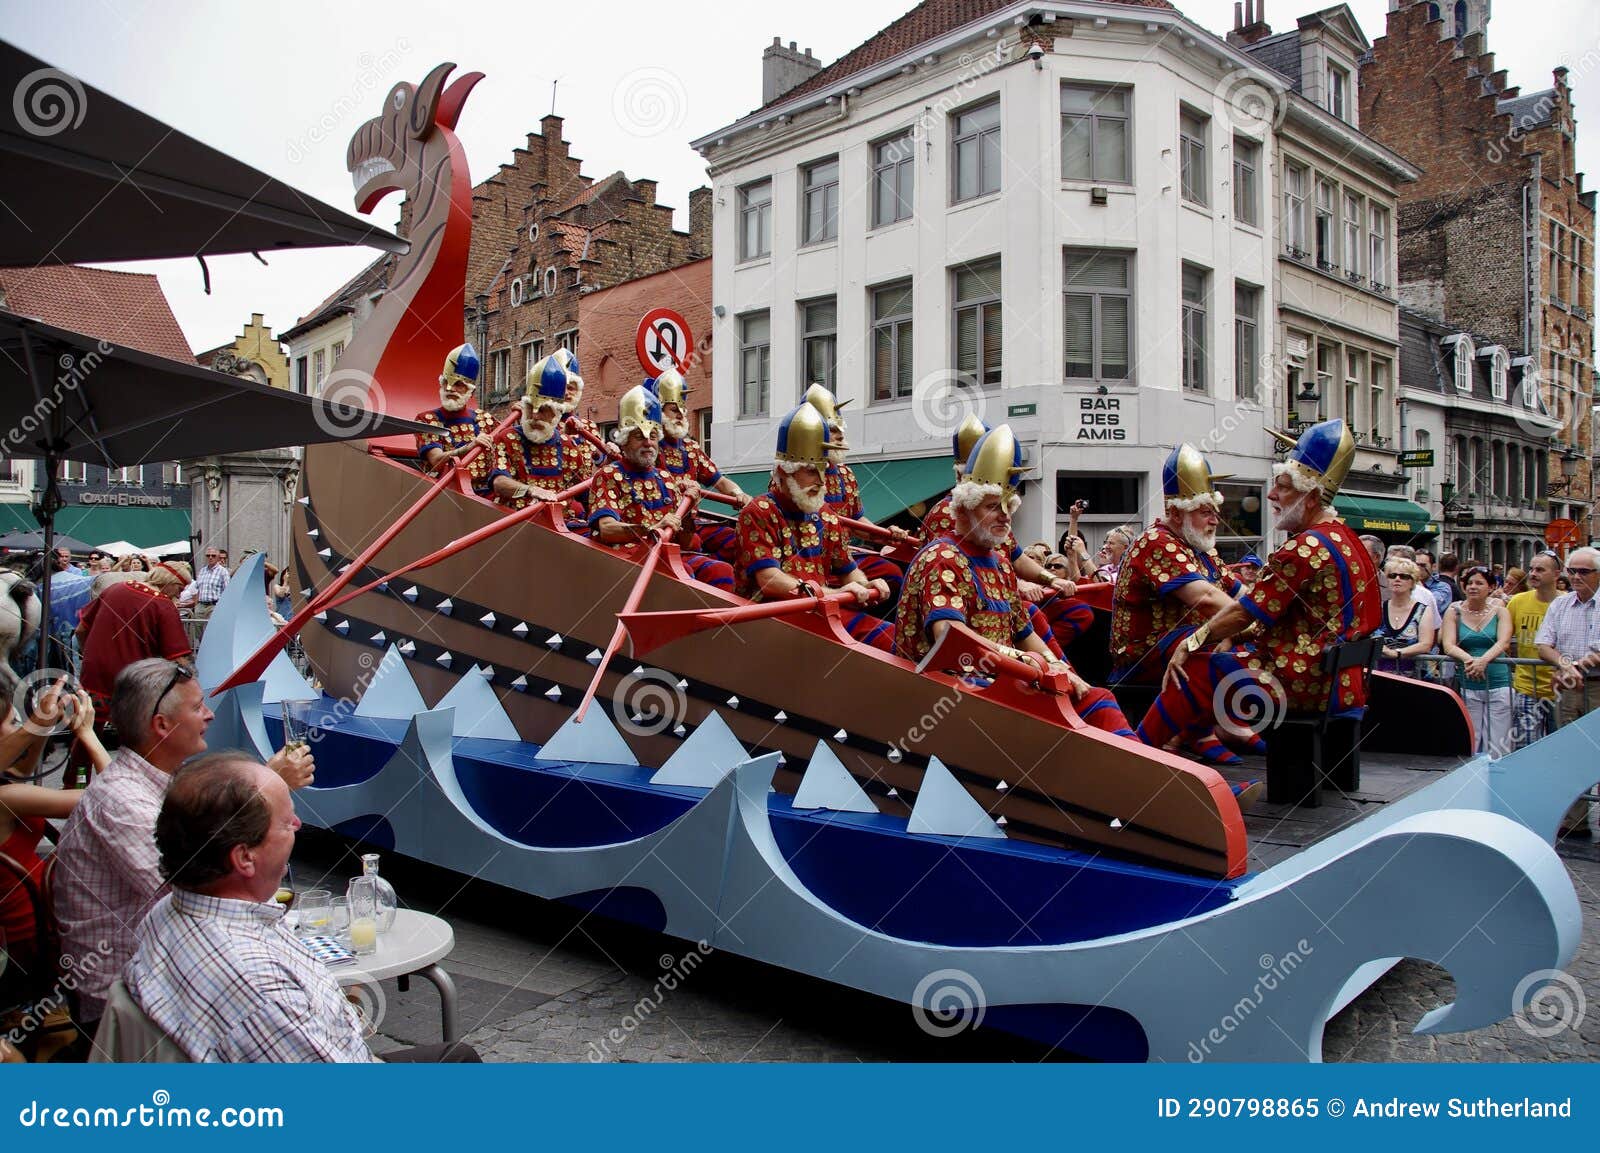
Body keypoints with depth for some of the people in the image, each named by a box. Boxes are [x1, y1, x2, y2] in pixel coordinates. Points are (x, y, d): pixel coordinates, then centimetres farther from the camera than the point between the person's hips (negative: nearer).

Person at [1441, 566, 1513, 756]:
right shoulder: (1454, 612, 5)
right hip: (1467, 686, 0)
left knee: (1497, 747, -3)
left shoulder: (1499, 611, 6)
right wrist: (1469, 660, -27)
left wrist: (1483, 660, -29)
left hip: (1498, 683, 0)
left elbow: (1504, 642, -10)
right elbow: (1448, 646, -7)